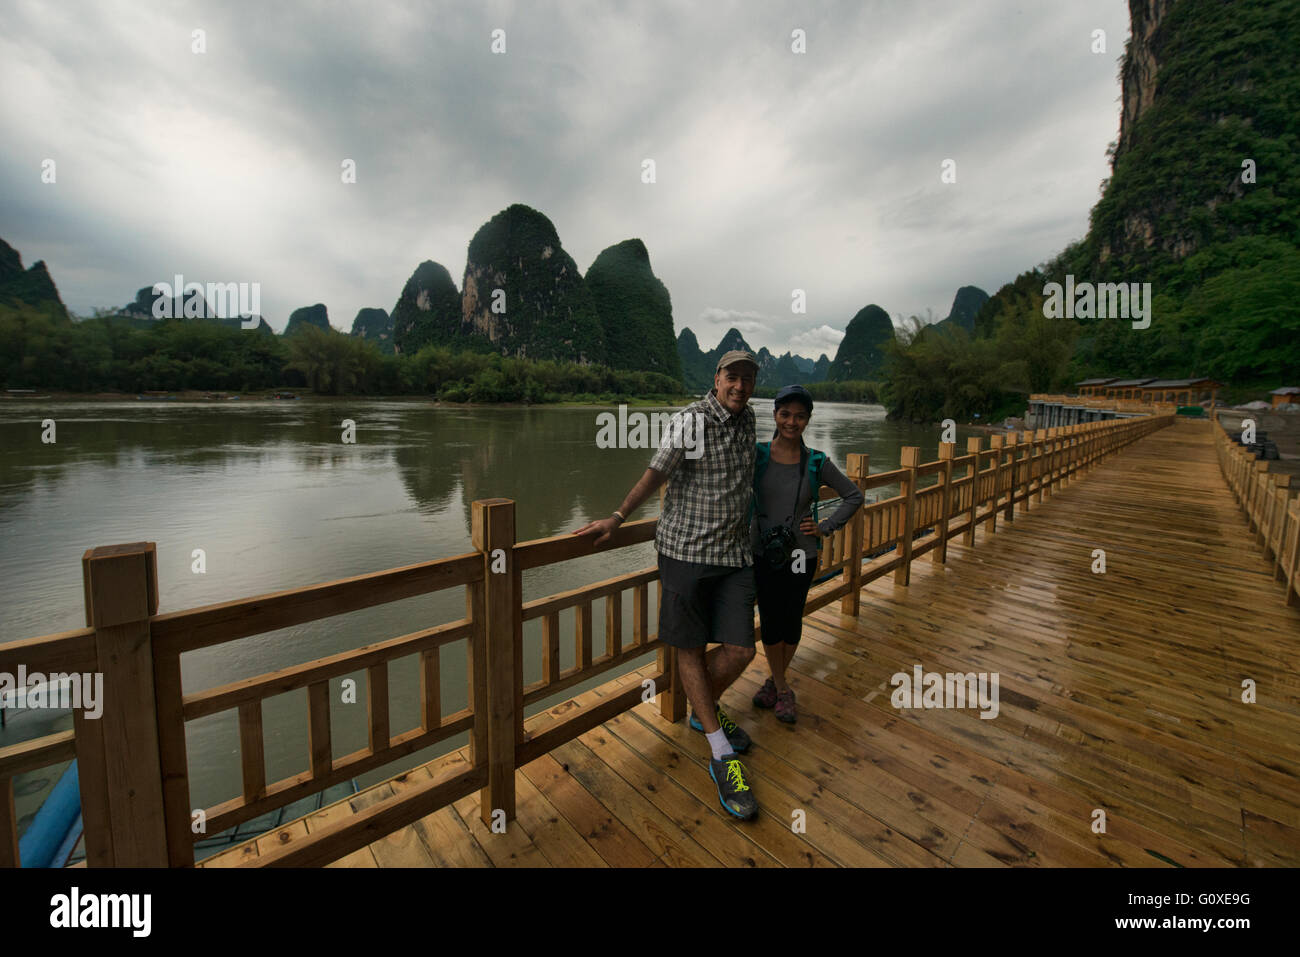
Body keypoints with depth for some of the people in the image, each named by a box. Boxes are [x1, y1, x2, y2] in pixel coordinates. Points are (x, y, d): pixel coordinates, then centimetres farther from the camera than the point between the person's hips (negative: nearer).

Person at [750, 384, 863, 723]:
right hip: (762, 553, 0)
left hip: (799, 555, 0)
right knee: (769, 622, 9)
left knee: (791, 621, 11)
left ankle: (775, 681, 38)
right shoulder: (756, 454, -7)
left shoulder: (817, 463, -6)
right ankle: (782, 689, 33)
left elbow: (854, 495, 8)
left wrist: (825, 527, -1)